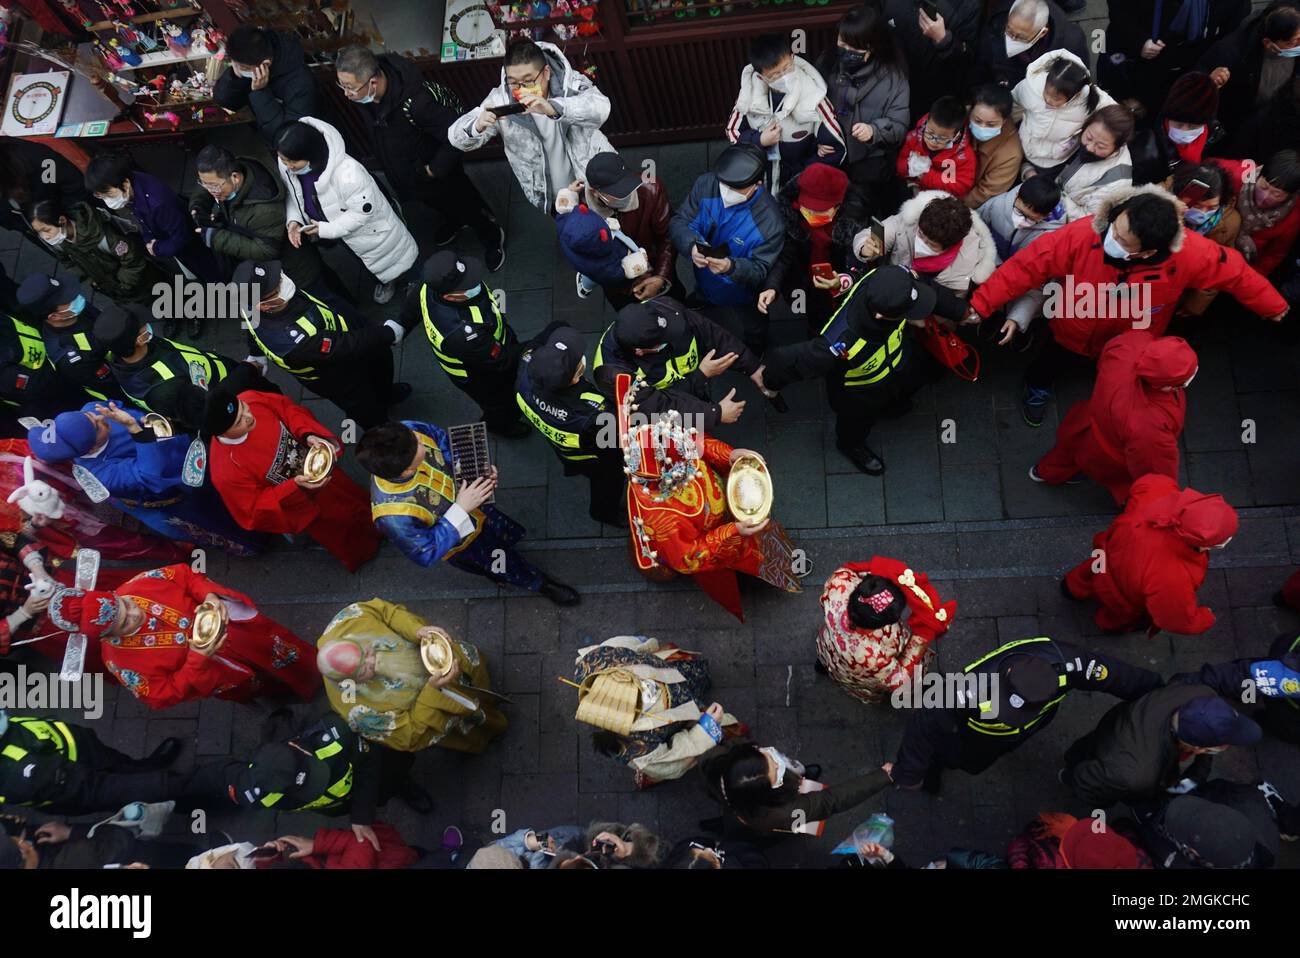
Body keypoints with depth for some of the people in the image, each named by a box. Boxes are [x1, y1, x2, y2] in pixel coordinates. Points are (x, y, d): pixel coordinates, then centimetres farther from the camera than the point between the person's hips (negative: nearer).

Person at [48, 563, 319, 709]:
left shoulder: (138, 585, -24)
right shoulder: (120, 661, -29)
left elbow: (183, 574, -7)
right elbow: (163, 696, -22)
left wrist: (210, 596, -27)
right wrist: (196, 659, -36)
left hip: (228, 625, 3)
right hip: (209, 671, -3)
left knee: (286, 653, 12)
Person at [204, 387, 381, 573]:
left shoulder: (250, 398, -30)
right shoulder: (227, 473, -40)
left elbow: (287, 410, -11)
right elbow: (253, 515, -26)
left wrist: (309, 435, -29)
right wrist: (294, 487, -37)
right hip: (298, 500, -4)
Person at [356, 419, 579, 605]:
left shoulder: (407, 431, -35)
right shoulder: (395, 516, -48)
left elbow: (441, 439, -12)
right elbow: (427, 554, -31)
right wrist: (461, 509, -37)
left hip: (467, 497, 5)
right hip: (458, 537, -5)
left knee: (507, 532, 34)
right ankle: (541, 584, 57)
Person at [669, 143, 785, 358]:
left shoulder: (768, 219, -31)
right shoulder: (706, 185, -20)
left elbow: (761, 270, -26)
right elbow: (679, 221, -16)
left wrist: (731, 267, -49)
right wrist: (692, 245, -40)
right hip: (702, 293, 4)